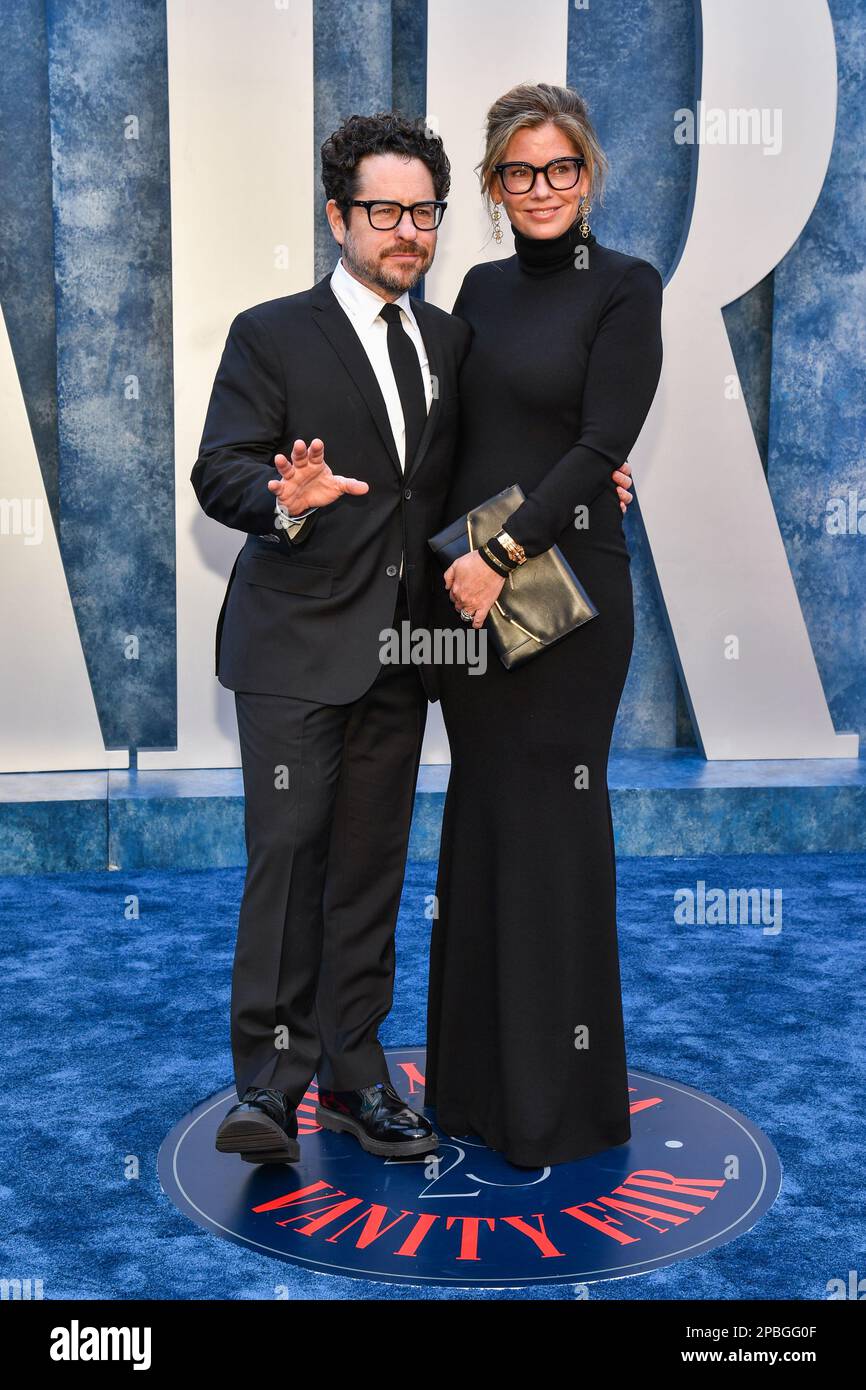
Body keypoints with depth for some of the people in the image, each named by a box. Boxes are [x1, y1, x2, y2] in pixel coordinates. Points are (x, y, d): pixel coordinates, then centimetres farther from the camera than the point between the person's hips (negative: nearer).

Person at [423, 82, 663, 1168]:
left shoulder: (626, 287, -4)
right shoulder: (482, 288, 14)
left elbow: (603, 443, -13)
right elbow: (457, 433, 15)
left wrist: (506, 551, -19)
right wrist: (456, 557, -1)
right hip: (466, 579, 6)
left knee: (550, 820, -1)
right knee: (481, 814, 11)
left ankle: (559, 1093, 16)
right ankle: (477, 1072, 26)